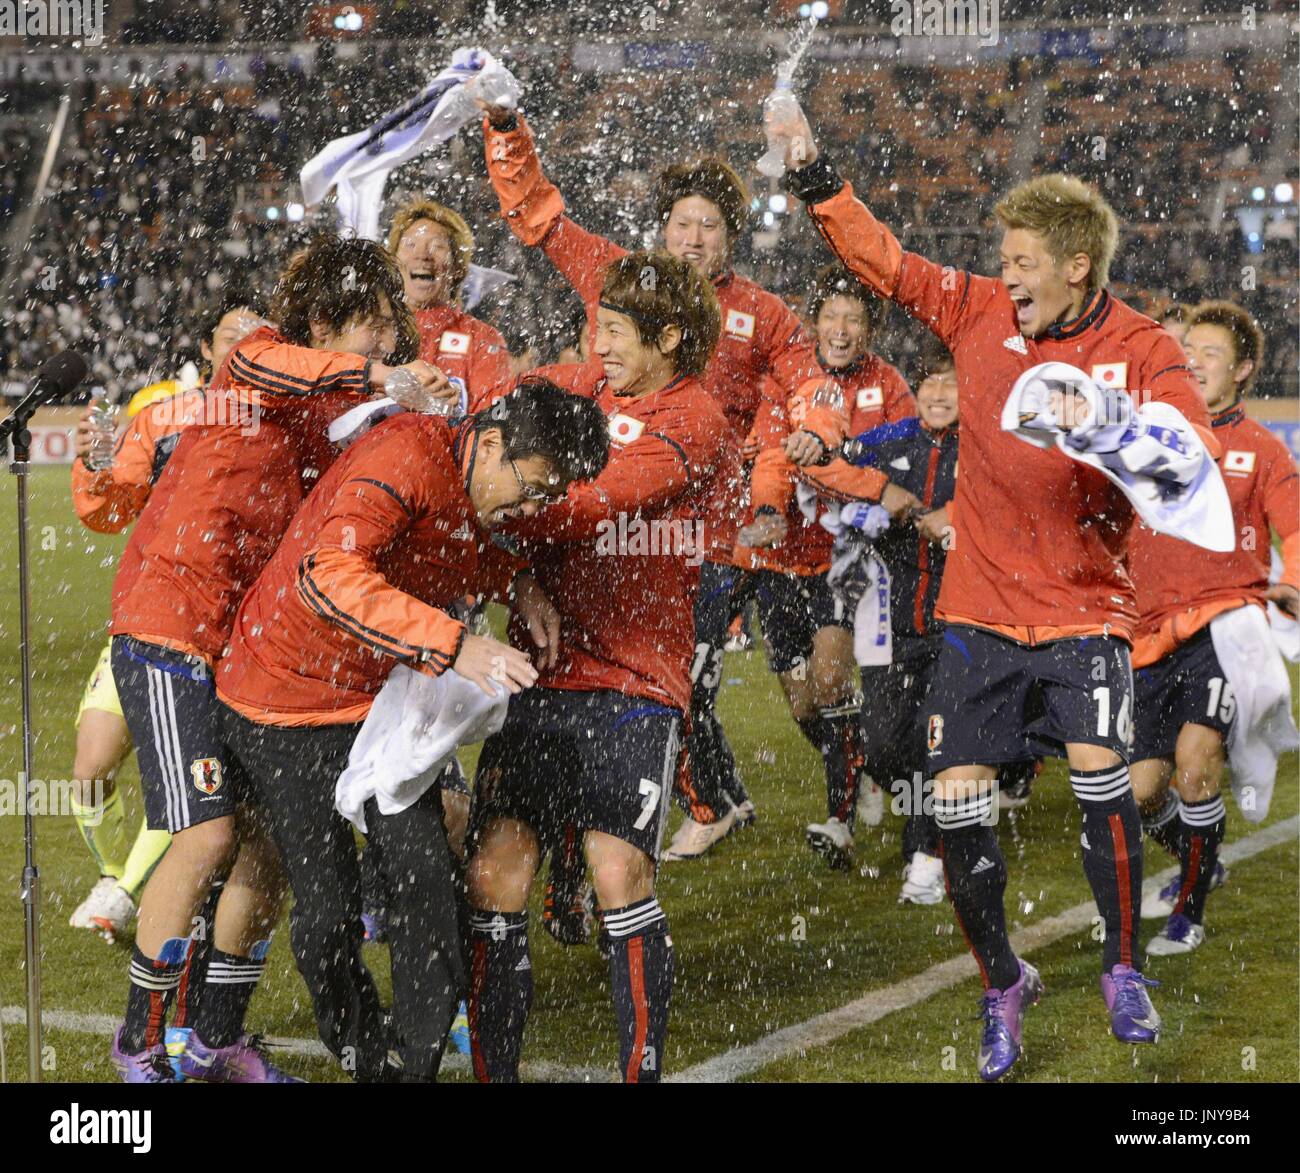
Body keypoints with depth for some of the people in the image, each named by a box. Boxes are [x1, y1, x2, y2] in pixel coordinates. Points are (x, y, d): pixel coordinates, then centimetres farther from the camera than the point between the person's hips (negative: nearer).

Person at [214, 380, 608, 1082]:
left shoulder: (478, 488, -4)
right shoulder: (407, 457, -29)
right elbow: (329, 575, -44)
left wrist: (515, 583, -2)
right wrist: (454, 646, -51)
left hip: (384, 698, 6)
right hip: (287, 701, -6)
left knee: (422, 865, -9)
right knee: (328, 903, -3)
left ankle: (421, 1063, 1)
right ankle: (365, 1063, 19)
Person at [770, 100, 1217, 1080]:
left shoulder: (1140, 349, -7)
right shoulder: (980, 314, 2)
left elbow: (1192, 455, -21)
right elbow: (886, 262, 12)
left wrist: (1107, 423, -37)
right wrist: (813, 175, 5)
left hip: (1084, 607, -3)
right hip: (982, 606, 3)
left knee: (1099, 769, -21)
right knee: (957, 800, 0)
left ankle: (1124, 972, 1)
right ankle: (1003, 984, 22)